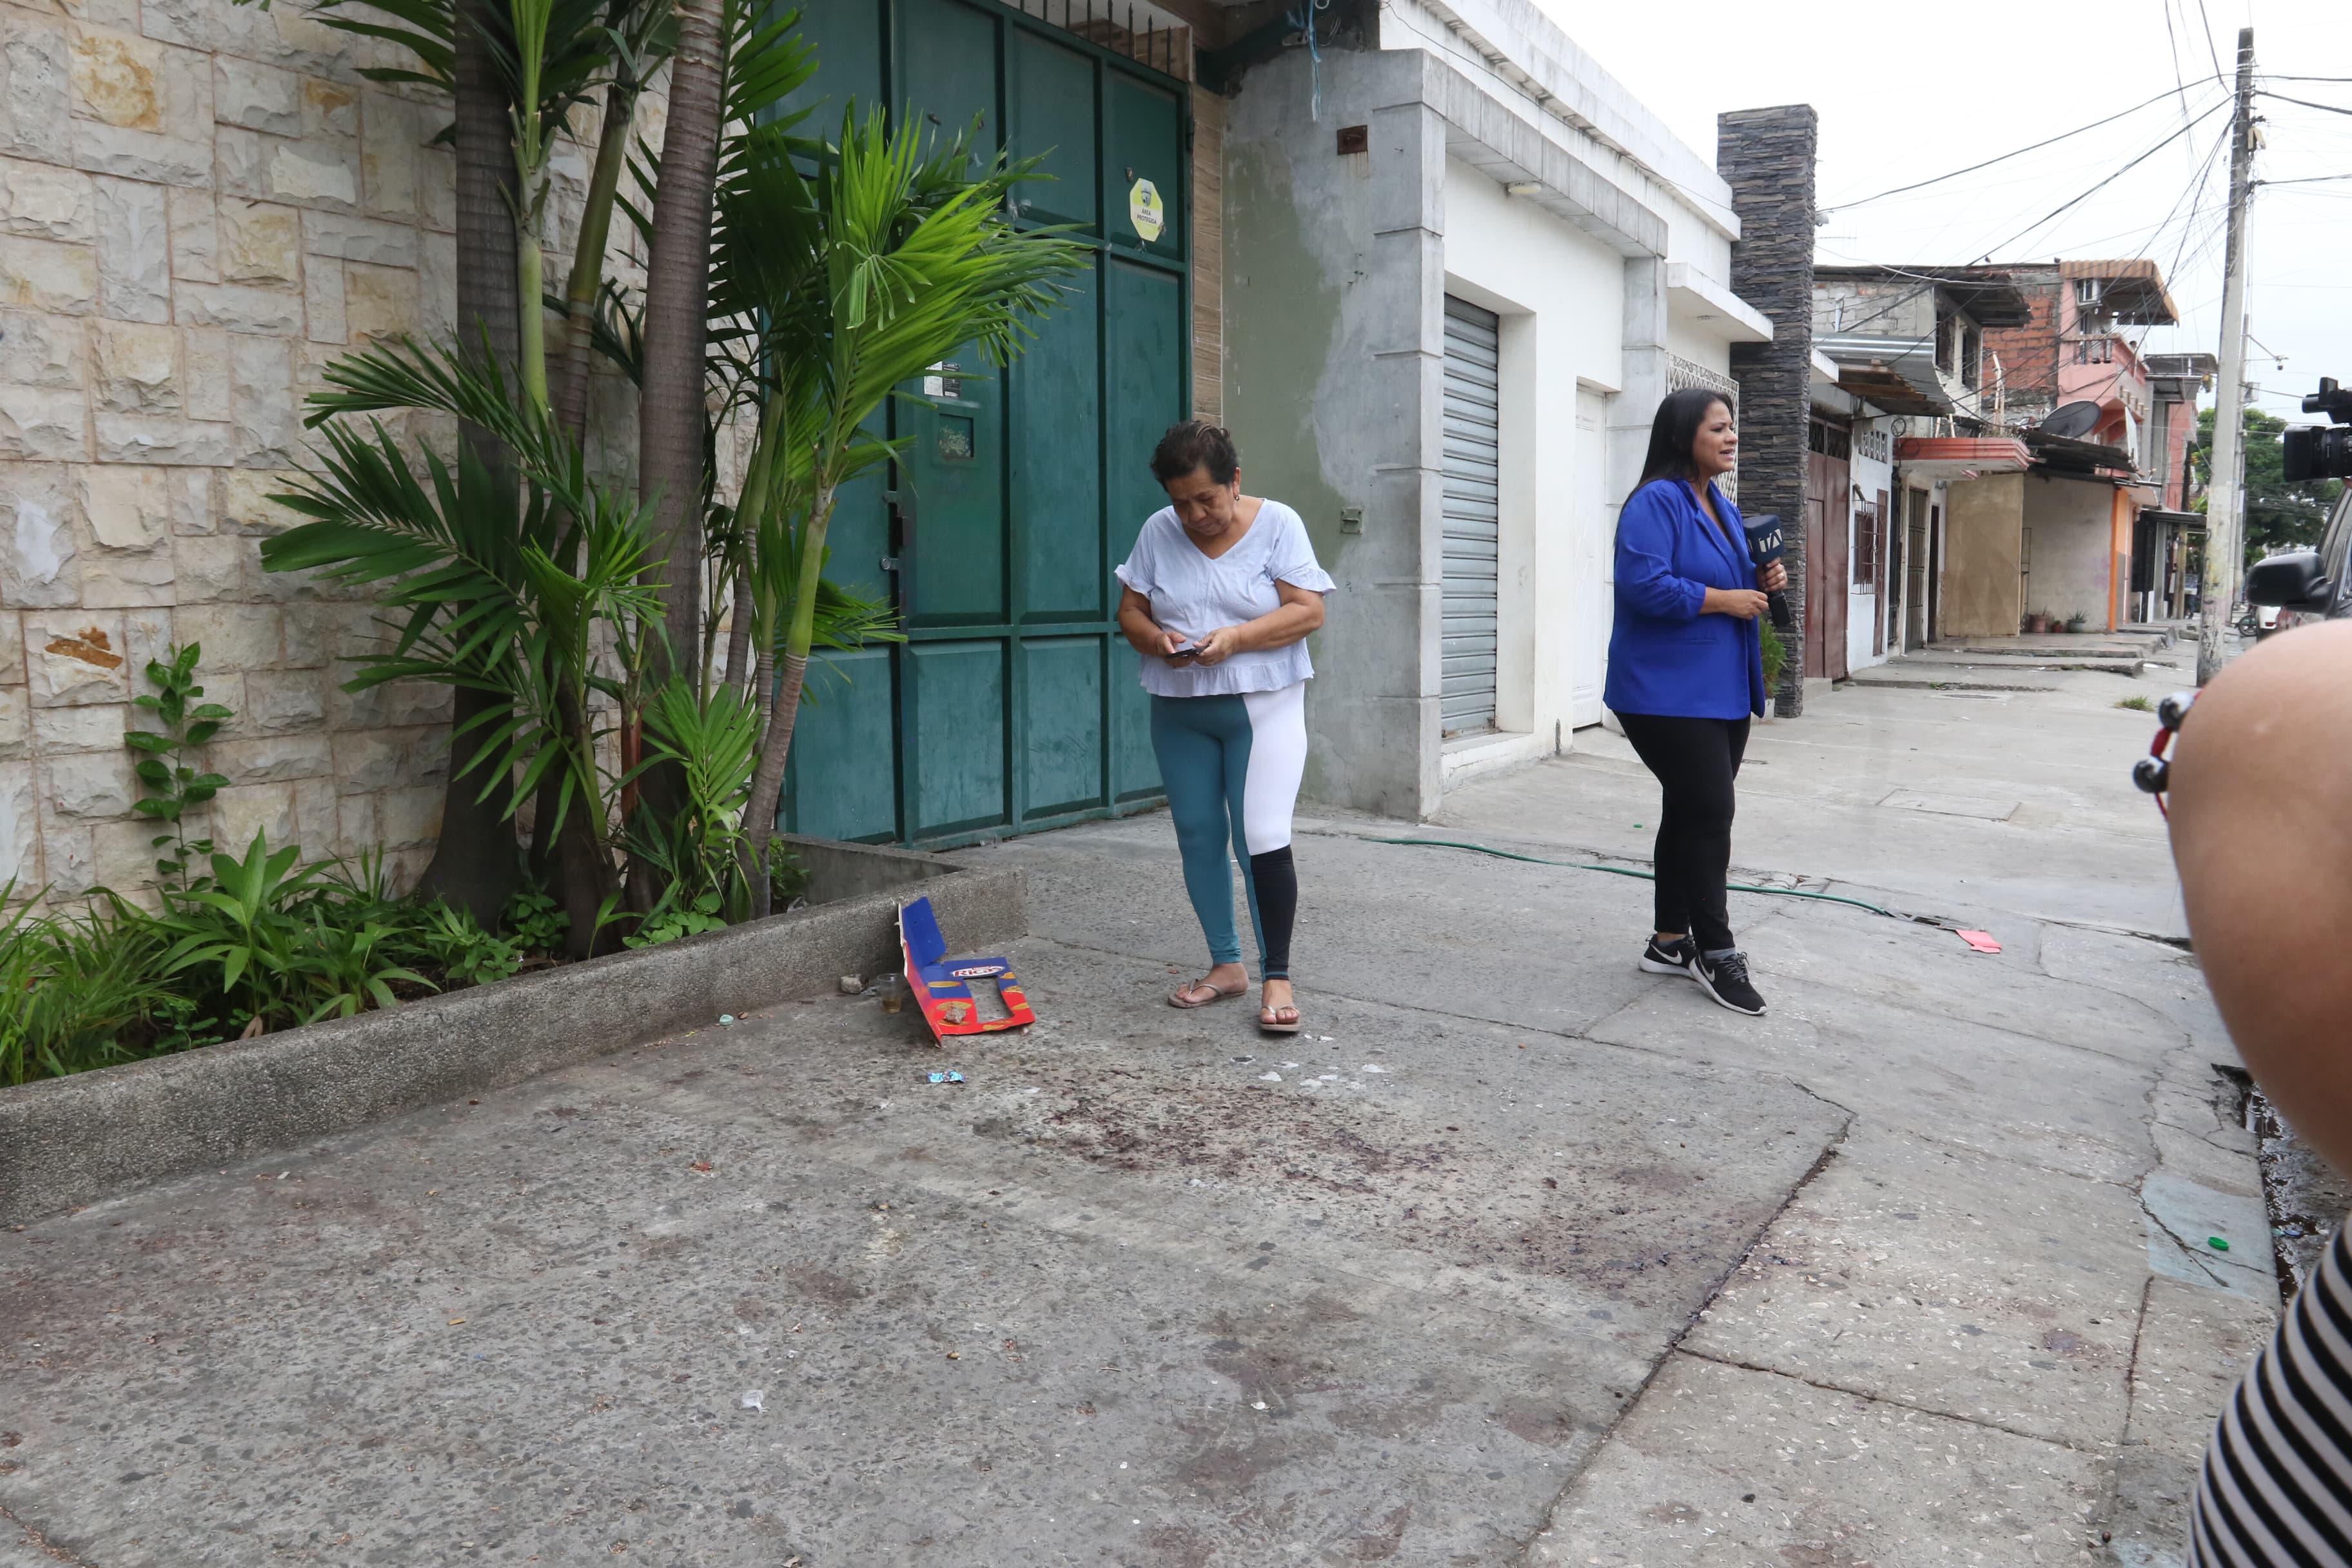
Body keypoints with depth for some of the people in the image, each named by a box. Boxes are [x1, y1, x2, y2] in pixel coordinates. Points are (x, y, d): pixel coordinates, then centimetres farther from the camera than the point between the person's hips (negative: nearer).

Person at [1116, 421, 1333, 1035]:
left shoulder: (1277, 524, -6)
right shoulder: (1158, 532, 3)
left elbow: (1308, 611, -10)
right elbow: (1130, 610, 6)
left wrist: (1236, 637, -23)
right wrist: (1157, 640, -16)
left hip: (1262, 706, -4)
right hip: (1179, 711, 4)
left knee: (1262, 840, -12)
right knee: (1198, 838, 9)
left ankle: (1277, 977, -1)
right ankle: (1226, 964, 23)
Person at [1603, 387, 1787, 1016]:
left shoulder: (1723, 509, 16)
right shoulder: (1656, 502, -13)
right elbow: (1645, 585, -25)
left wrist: (1762, 581, 5)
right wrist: (1726, 599, -19)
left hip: (1722, 692, 10)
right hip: (1670, 693, -10)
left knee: (1692, 816, 13)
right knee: (1708, 815, -8)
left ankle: (1671, 941, 24)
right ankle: (1715, 953, 3)